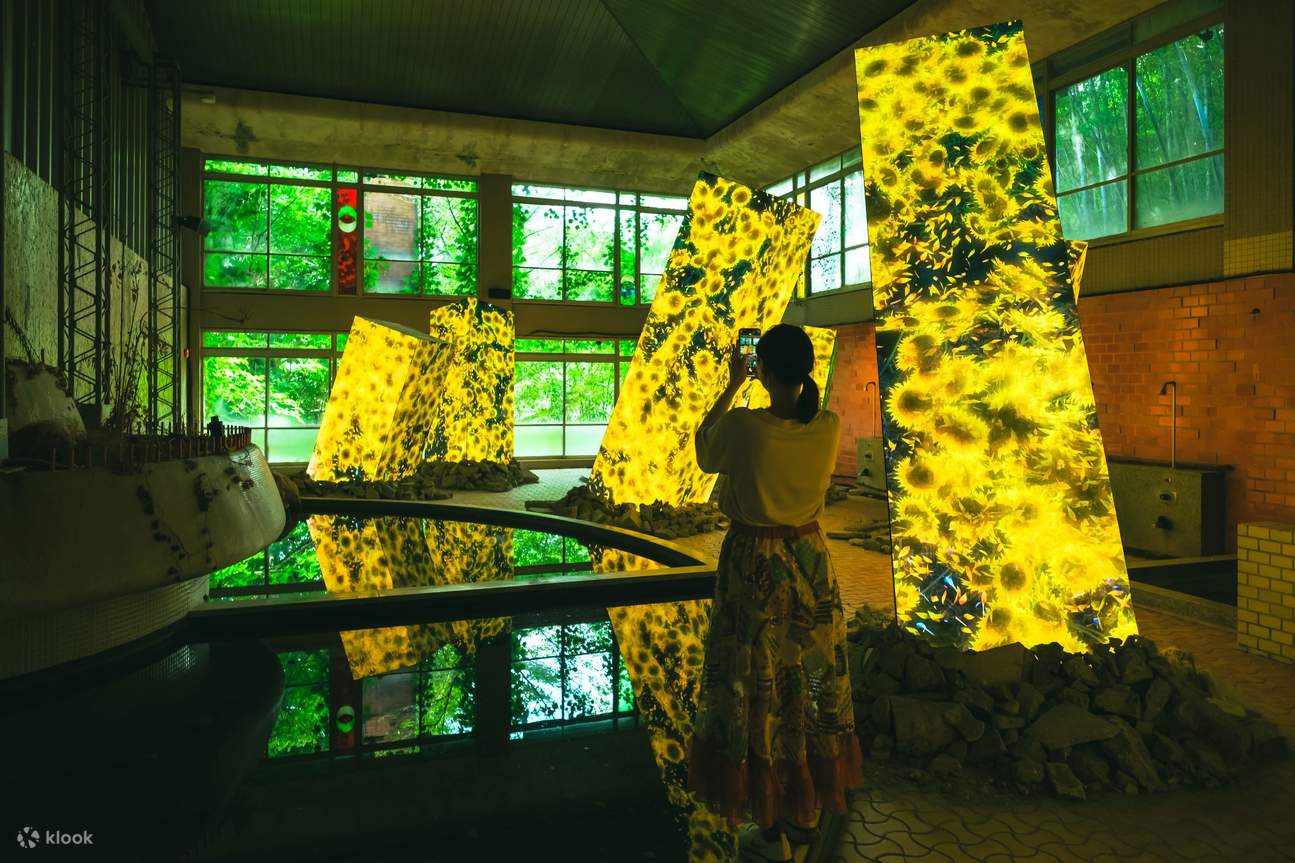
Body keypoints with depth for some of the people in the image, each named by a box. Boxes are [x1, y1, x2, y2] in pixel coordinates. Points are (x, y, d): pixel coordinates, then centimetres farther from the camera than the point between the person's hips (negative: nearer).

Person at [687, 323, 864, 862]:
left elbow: (704, 454, -1)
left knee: (757, 684, 9)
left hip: (752, 565, -5)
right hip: (809, 560, 5)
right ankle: (806, 809, 37)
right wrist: (794, 377, 15)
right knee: (808, 677, 19)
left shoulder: (742, 426, -22)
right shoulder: (828, 427, -9)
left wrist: (732, 386, 5)